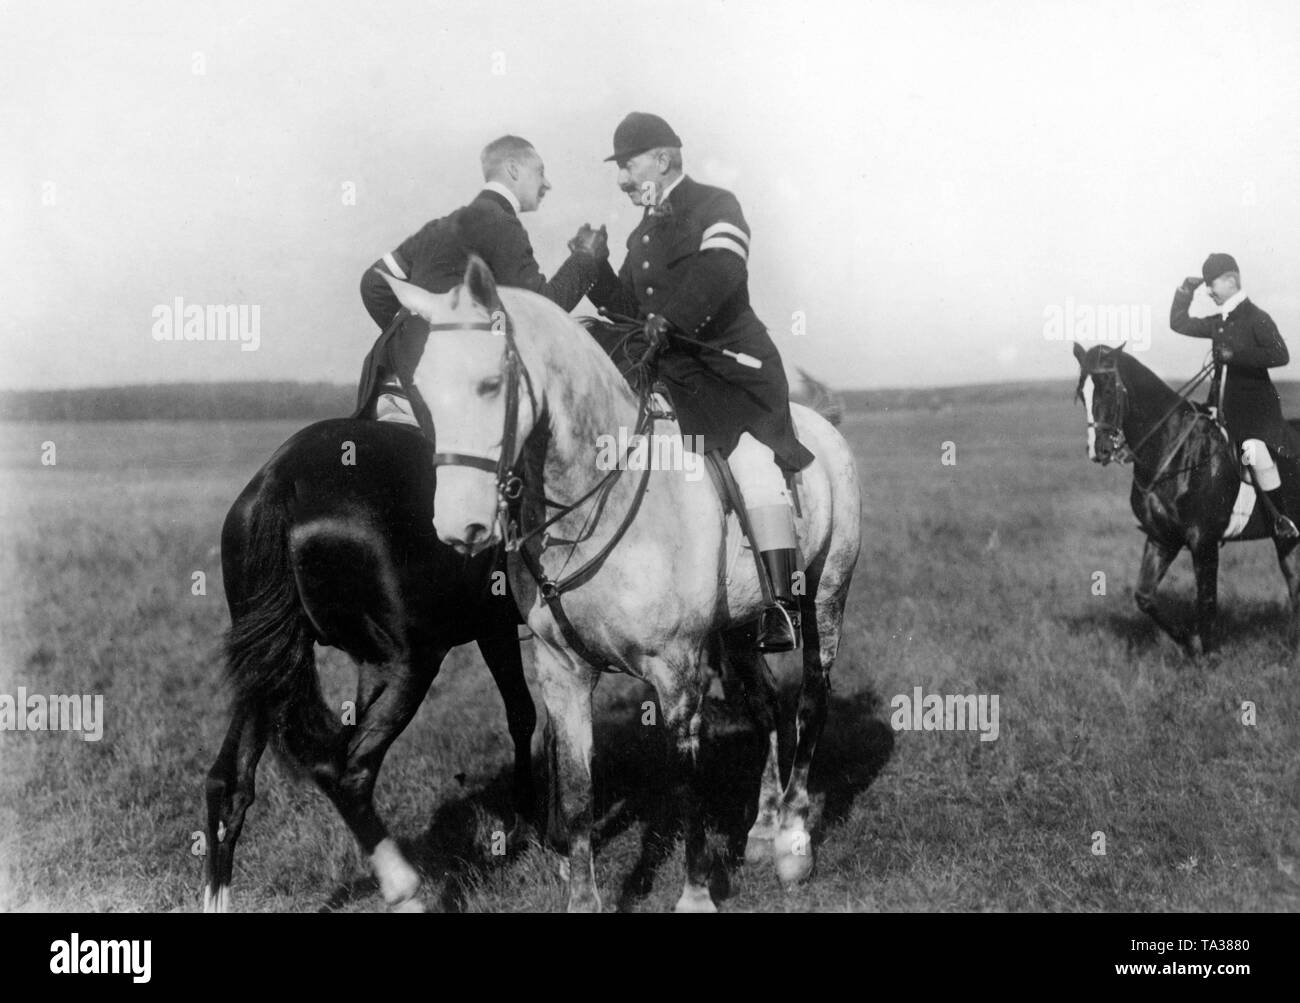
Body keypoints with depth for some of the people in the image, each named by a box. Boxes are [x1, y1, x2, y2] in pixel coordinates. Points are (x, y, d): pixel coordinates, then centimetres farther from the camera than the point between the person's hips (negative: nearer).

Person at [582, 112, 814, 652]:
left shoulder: (715, 207, -1)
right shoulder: (644, 233, 22)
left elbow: (718, 273, -20)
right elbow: (626, 303, 24)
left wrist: (671, 319, -34)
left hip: (729, 356, -8)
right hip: (666, 368, 8)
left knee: (750, 453, -24)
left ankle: (782, 605, -28)